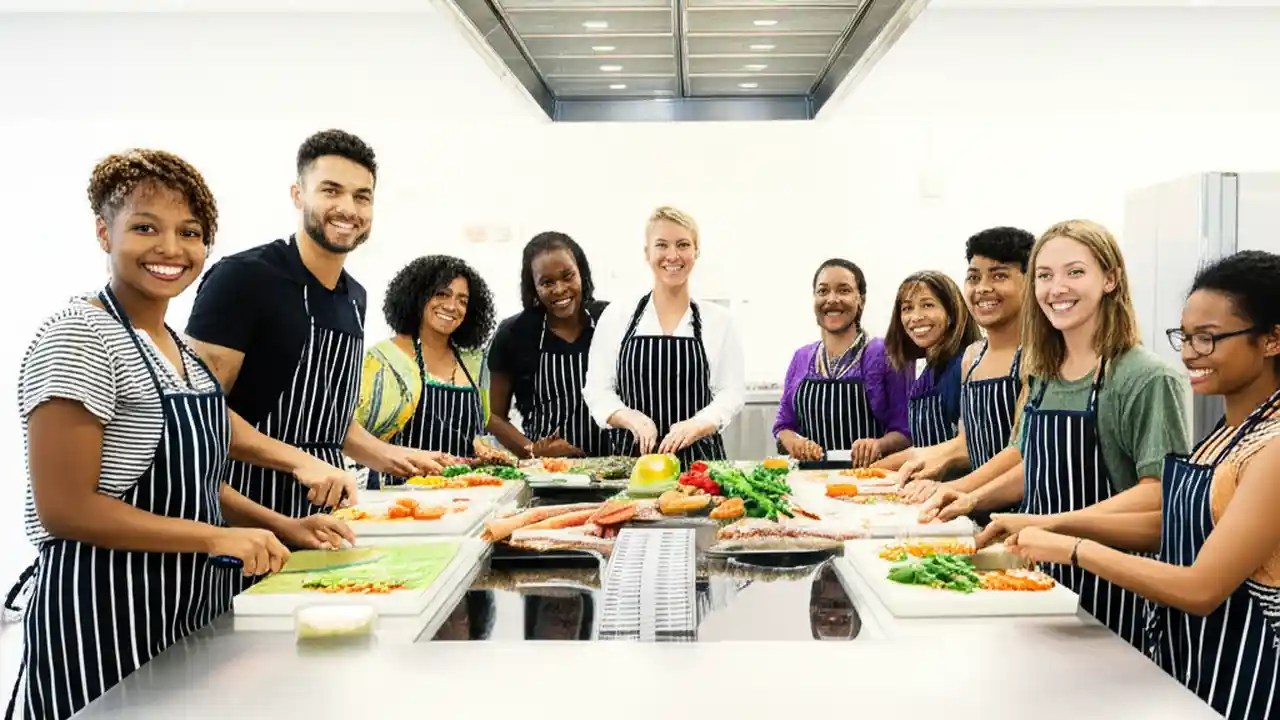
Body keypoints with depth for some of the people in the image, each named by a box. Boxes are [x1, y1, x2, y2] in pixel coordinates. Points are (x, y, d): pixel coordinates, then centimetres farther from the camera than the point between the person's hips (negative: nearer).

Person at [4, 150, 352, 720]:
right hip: (103, 618, -8)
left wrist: (282, 527, 5)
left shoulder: (179, 348, 9)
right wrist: (215, 537, -21)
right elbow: (65, 508, -21)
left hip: (188, 608, 8)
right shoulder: (78, 337, -15)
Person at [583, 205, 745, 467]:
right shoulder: (616, 316, 4)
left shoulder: (719, 320, 4)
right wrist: (632, 418, -15)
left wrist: (697, 425, -16)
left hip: (700, 456, 0)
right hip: (635, 454, 0)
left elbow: (732, 392, 2)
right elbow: (597, 389, 3)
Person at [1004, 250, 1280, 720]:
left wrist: (1073, 549, -21)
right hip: (1185, 659, 8)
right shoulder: (1231, 430, 5)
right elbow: (1173, 524, 11)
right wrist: (1059, 524, 0)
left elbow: (1202, 589, -25)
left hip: (1241, 675, -8)